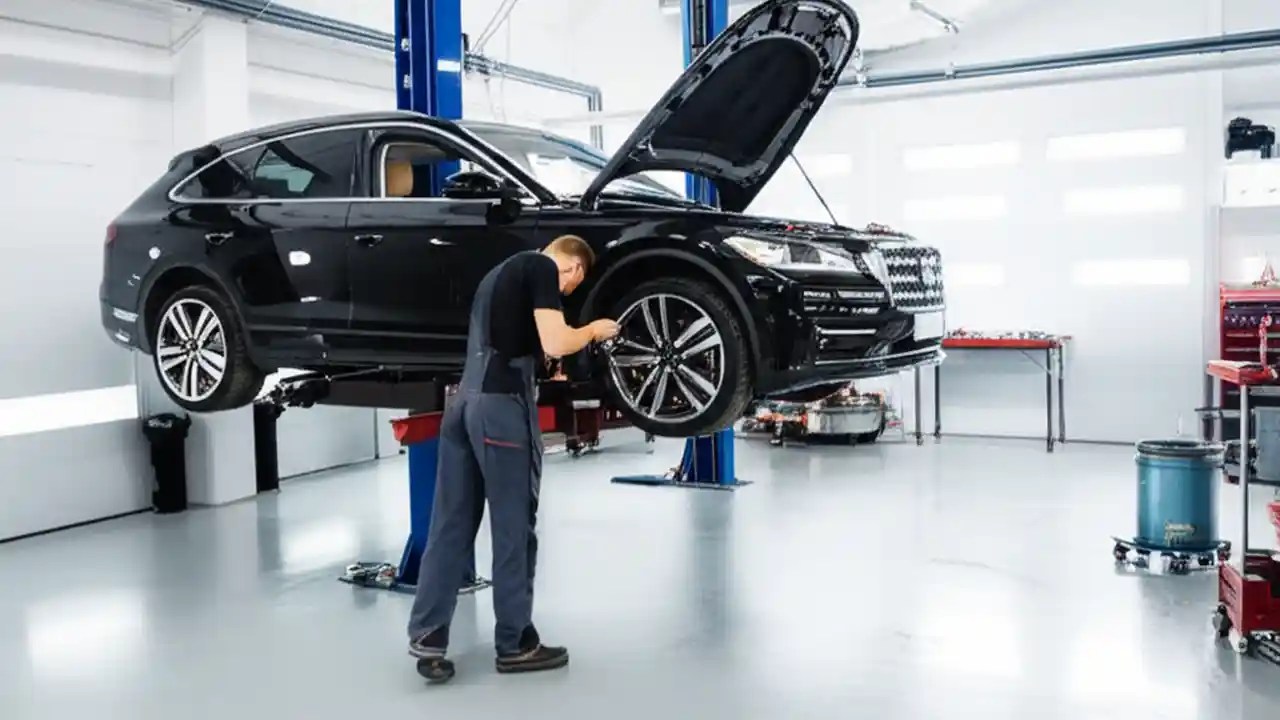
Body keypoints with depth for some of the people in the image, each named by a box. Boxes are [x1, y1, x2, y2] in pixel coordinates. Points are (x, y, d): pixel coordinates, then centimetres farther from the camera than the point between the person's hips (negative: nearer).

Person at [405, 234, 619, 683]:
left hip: (464, 401, 8)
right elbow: (554, 344, -11)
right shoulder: (542, 267, -1)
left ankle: (427, 636, 8)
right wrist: (594, 330, 5)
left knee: (451, 524, 8)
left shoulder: (501, 272, 25)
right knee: (513, 526, 1)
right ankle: (515, 644, 9)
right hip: (501, 404, -8)